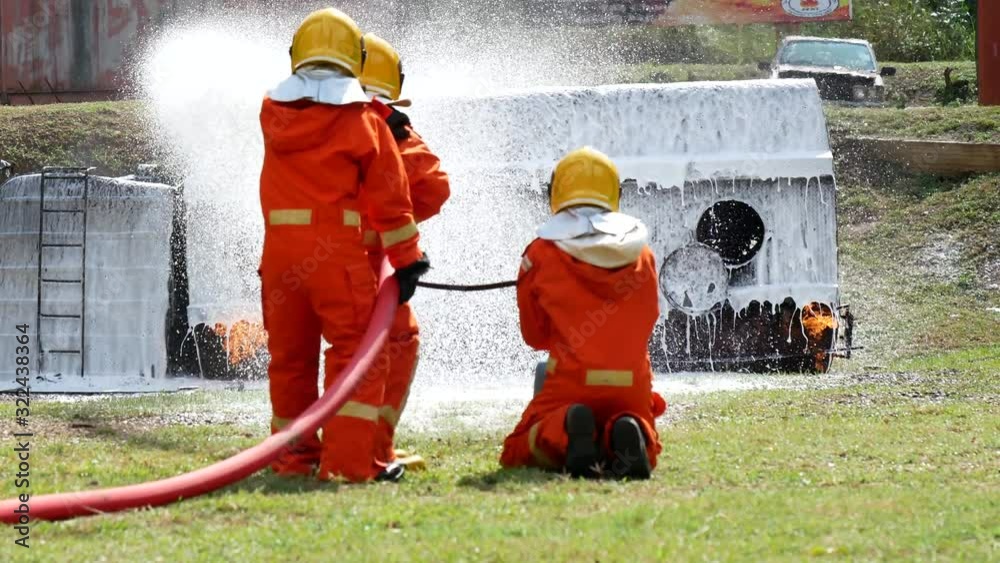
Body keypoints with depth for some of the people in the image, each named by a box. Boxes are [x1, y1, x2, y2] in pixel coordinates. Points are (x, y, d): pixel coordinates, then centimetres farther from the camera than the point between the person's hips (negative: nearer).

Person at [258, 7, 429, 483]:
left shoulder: (273, 112, 7)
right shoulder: (364, 120, -3)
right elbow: (390, 197, 0)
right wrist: (407, 259, 7)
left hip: (279, 248, 4)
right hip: (337, 249, -4)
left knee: (289, 354, 15)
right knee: (356, 351, -1)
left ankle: (294, 456, 22)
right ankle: (346, 460, -10)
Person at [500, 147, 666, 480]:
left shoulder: (541, 253, 2)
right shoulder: (642, 253, 8)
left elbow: (535, 335, 12)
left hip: (571, 381, -2)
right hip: (632, 383, 2)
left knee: (516, 455, 11)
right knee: (645, 453, 21)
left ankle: (563, 429, -24)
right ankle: (627, 434, -18)